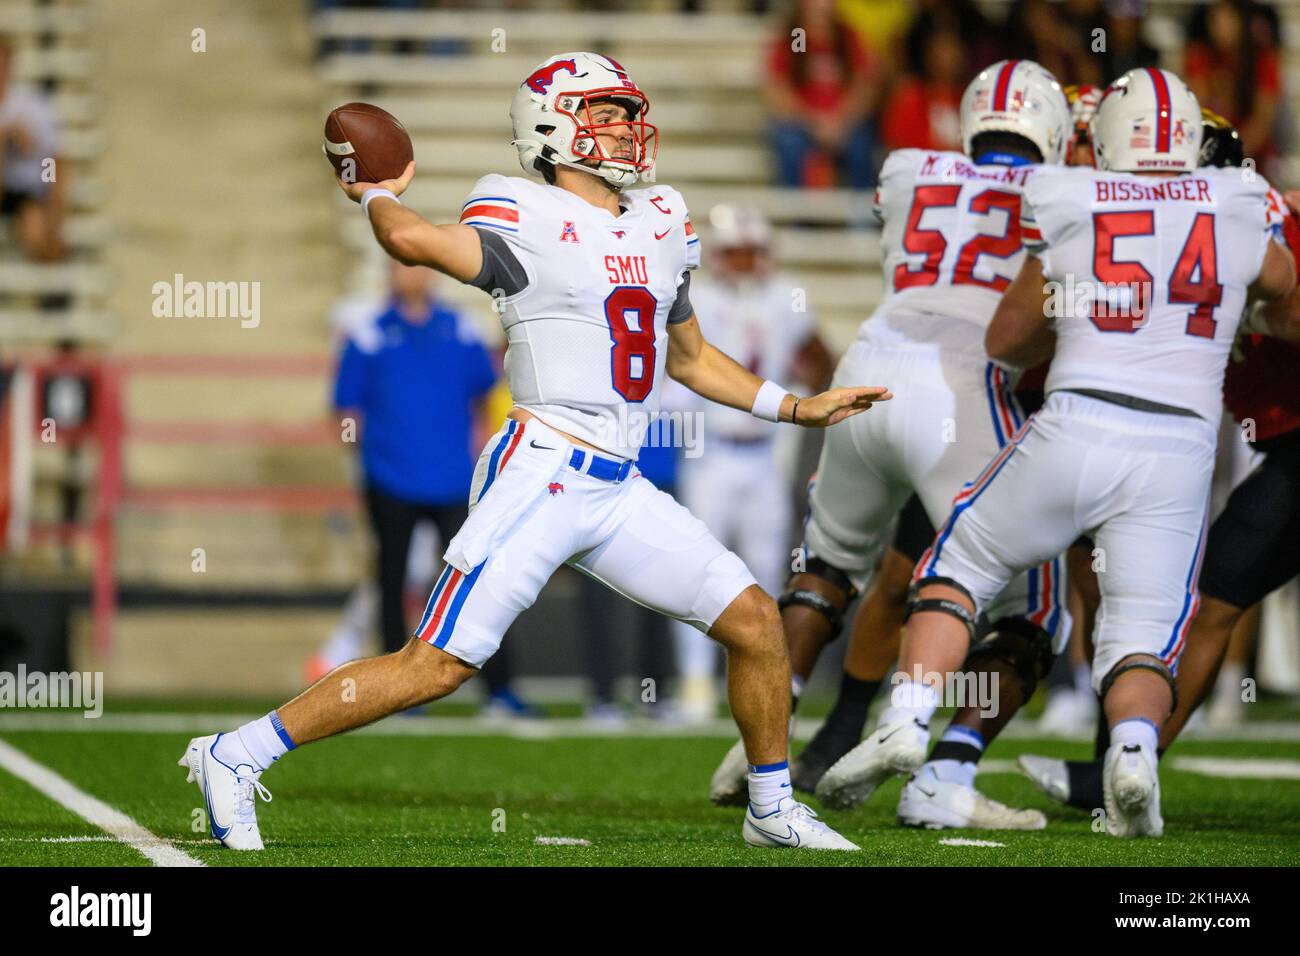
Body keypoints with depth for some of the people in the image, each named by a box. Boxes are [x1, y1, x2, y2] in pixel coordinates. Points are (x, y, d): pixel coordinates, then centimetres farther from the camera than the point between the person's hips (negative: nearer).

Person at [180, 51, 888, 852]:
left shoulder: (663, 223, 15)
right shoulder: (530, 220, -8)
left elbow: (690, 358, 29)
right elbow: (415, 241, -27)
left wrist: (796, 408, 25)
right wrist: (378, 195, -5)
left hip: (619, 488, 7)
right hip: (541, 475, -7)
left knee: (754, 621, 4)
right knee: (439, 666, -11)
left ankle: (773, 809, 22)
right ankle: (237, 757, -3)